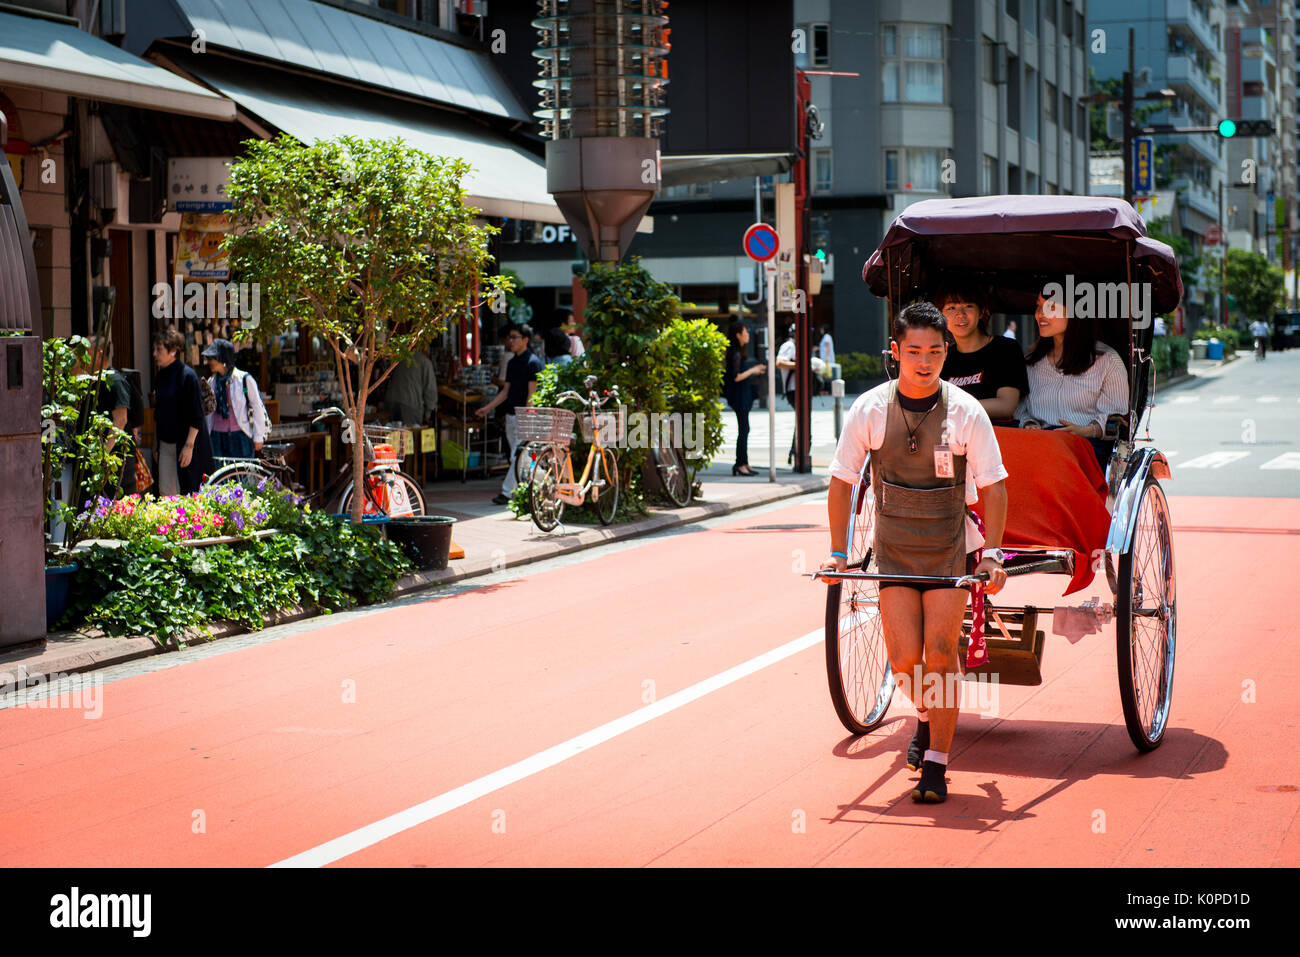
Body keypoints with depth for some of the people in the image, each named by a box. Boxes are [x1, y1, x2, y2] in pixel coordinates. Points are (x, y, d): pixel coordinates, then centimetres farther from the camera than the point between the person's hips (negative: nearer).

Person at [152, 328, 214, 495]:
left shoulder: (188, 376, -13)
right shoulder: (160, 377, 9)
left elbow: (197, 417, -15)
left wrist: (189, 445, -19)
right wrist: (156, 445, 17)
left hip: (186, 443, -7)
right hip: (165, 443, 7)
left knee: (188, 493, -2)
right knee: (166, 492, 3)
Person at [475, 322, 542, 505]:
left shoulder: (533, 362, -10)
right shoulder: (512, 362, 15)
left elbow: (532, 393, -15)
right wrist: (488, 407, 15)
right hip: (511, 414, 9)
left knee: (518, 456, -9)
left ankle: (507, 492, -10)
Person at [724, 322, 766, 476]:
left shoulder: (738, 352, 14)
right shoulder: (736, 354, -17)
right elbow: (736, 377, -22)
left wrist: (755, 370, 14)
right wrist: (752, 371, -10)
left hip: (744, 395, 10)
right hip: (739, 395, -10)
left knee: (744, 430, 12)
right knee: (744, 430, -7)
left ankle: (744, 463, 17)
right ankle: (740, 465, -4)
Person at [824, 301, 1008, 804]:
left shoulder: (966, 412, -12)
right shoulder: (869, 409, -8)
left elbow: (993, 485, -6)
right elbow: (842, 480, 0)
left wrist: (991, 553, -14)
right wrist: (838, 552, -2)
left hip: (950, 546, -1)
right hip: (894, 549, 1)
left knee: (940, 651, -10)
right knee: (904, 658, -4)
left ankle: (936, 764, 2)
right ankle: (927, 715, 31)